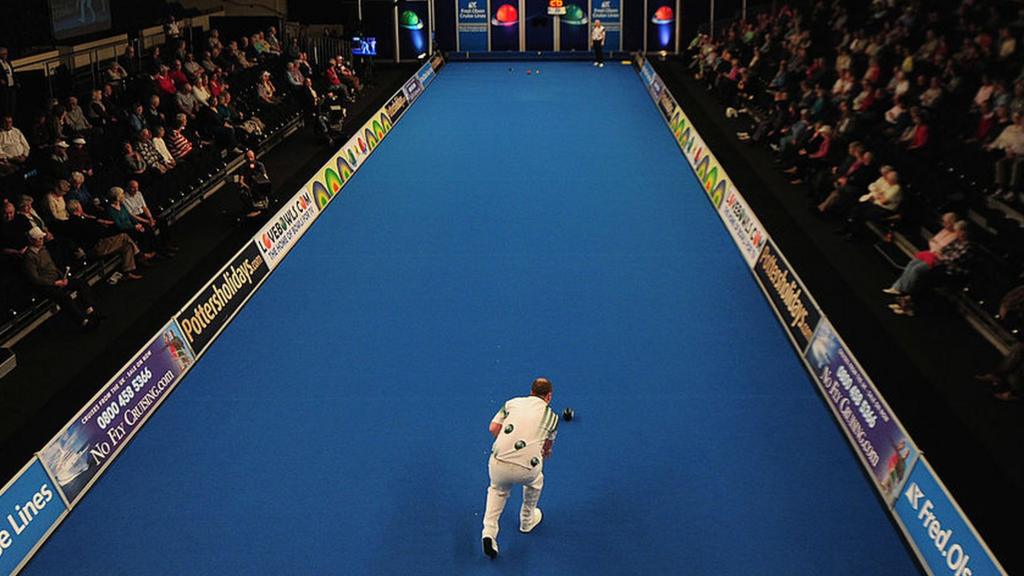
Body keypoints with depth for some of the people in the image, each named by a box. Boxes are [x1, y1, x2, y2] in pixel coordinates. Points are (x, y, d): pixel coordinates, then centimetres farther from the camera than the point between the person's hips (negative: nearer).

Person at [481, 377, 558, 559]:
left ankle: (489, 532, 13)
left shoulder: (512, 402, 13)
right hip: (526, 468, -1)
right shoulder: (551, 416, 12)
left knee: (497, 490, 31)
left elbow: (493, 428, 8)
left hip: (497, 464, 2)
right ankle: (527, 521, 49)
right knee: (535, 482, 33)